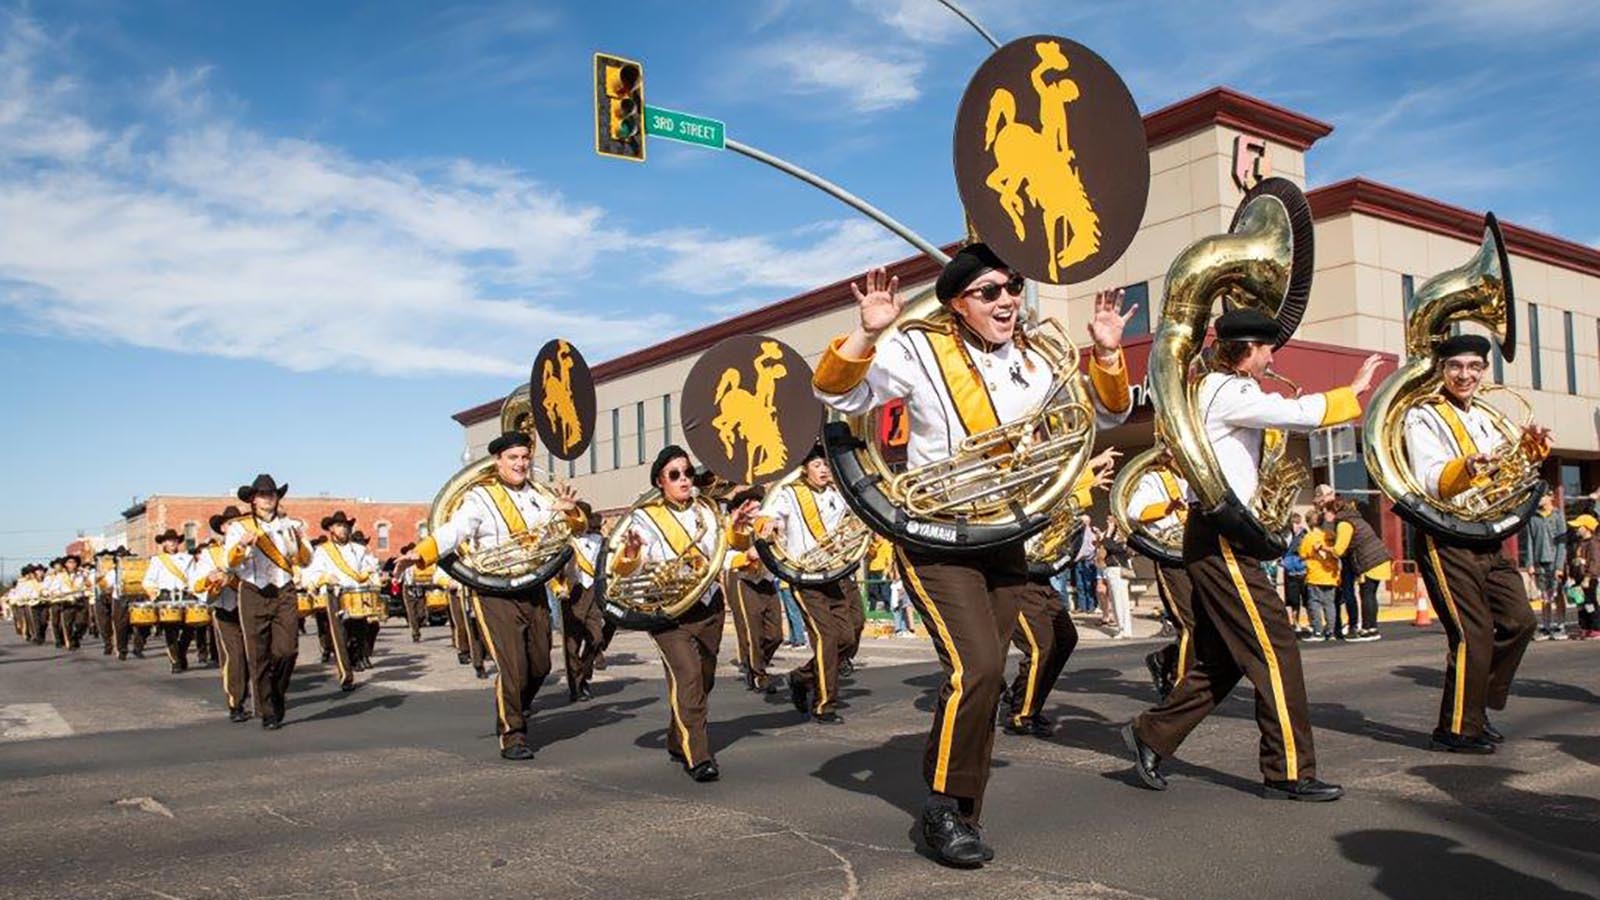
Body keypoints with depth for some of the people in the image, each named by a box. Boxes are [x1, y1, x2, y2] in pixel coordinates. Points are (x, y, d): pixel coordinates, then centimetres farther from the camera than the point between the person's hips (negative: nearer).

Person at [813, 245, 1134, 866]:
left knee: (983, 683, 9)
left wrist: (1106, 355, -3)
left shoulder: (1035, 361, 8)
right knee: (975, 667, -22)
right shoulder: (920, 350, -8)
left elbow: (1107, 413, 15)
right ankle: (943, 805, -2)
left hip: (1006, 542, 6)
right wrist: (867, 335, -30)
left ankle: (960, 820, 23)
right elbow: (838, 394, -14)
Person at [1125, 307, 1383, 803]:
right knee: (1274, 646, -6)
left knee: (1223, 658, 13)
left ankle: (1150, 735, 18)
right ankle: (1289, 771, 0)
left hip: (1215, 539, 11)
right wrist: (1355, 389, -5)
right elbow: (1299, 413, -19)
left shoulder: (1213, 388, 19)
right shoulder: (1228, 391, -12)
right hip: (1219, 539, -11)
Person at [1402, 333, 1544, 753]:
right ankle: (1456, 730, 2)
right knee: (1473, 635, -9)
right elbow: (1430, 484, -19)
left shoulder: (1483, 419, 18)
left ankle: (1477, 709, 22)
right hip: (1445, 541, -8)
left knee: (1520, 621, 8)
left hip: (1487, 542, 8)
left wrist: (1528, 445, 3)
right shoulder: (1422, 416, -7)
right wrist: (1467, 468, -39)